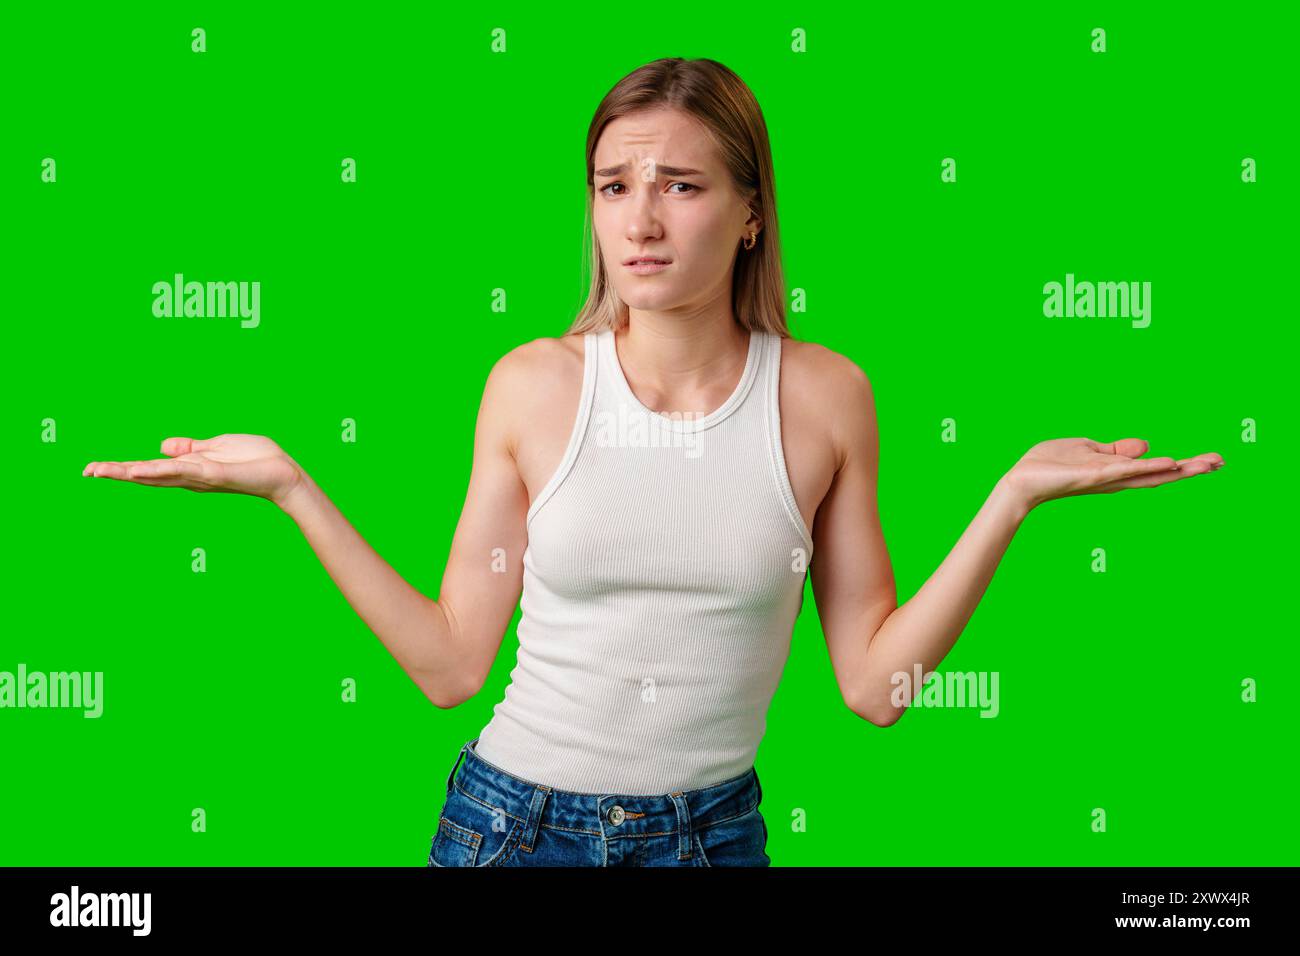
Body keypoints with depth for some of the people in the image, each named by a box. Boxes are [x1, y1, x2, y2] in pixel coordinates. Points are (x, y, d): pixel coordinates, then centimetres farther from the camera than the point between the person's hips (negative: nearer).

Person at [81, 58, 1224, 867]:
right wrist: (291, 484, -8)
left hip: (711, 829, 0)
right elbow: (452, 662, -4)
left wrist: (1015, 494, -12)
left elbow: (875, 681, -5)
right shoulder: (533, 385, -7)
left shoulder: (825, 397, -6)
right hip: (515, 819, 0)